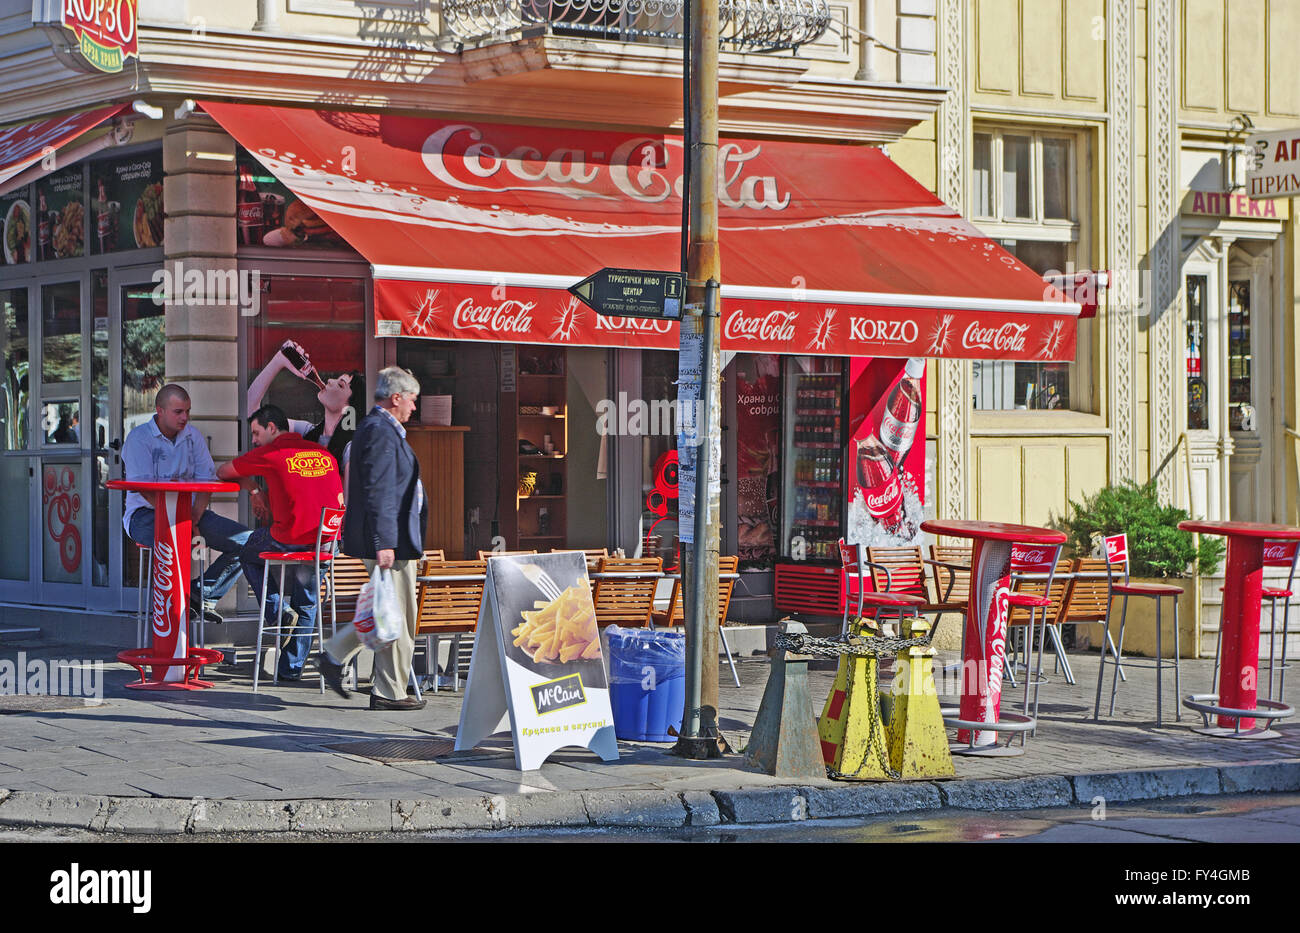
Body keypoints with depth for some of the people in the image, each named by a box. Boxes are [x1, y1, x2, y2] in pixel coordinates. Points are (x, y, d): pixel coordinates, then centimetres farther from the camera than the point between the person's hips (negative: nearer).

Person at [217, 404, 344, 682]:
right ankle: (292, 667, 25)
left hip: (290, 539, -5)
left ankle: (278, 613, 15)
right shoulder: (324, 454, 13)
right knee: (306, 604, 22)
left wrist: (248, 483, 31)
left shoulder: (271, 454, -2)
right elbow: (339, 502, 16)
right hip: (327, 542, 5)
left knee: (248, 553, 26)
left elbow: (223, 472, 11)